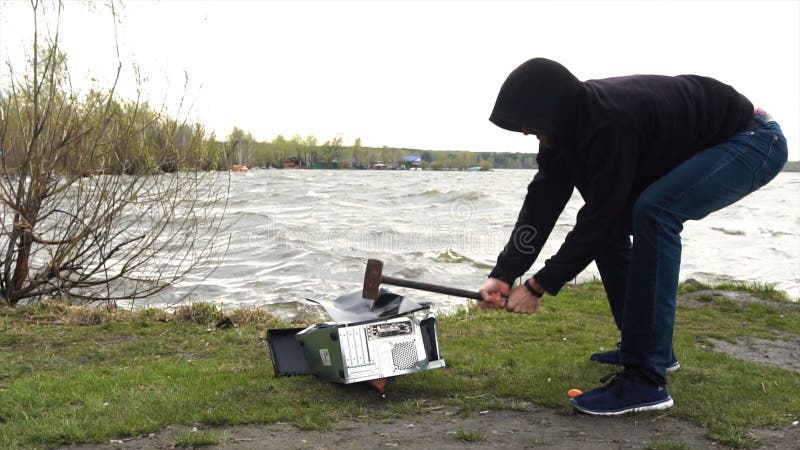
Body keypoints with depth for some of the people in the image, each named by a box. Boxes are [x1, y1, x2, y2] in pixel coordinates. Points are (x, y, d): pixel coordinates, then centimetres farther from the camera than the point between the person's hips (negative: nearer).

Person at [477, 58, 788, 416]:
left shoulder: (611, 121, -34)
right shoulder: (567, 124, -6)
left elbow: (599, 215, -30)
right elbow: (542, 202, -6)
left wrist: (539, 286, -21)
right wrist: (503, 274, -13)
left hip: (755, 141, -9)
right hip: (692, 153, 10)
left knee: (653, 211, -32)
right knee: (608, 226, 4)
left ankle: (646, 379, -27)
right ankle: (646, 346, 16)